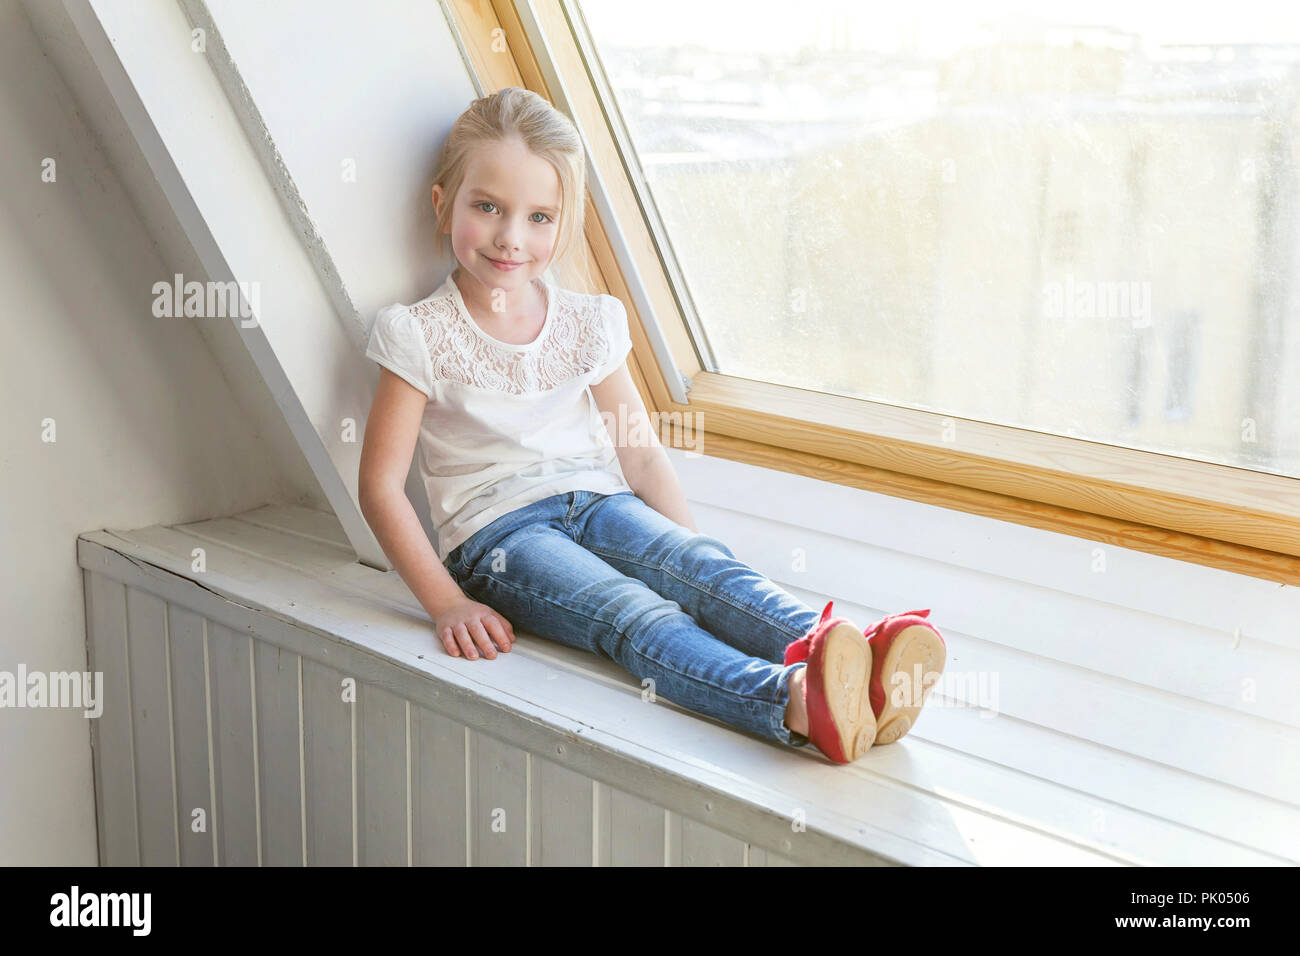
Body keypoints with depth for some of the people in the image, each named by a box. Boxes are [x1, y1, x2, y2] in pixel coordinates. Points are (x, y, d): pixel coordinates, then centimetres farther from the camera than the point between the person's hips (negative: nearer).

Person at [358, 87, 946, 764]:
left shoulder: (587, 324, 12)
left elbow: (641, 455, 13)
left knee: (704, 565, -27)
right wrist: (446, 602, -12)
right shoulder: (421, 336, -1)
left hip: (597, 503, 5)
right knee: (633, 614, -32)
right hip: (497, 532, -4)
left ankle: (844, 659, -51)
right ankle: (792, 699, -58)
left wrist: (695, 557, 0)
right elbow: (381, 486, -3)